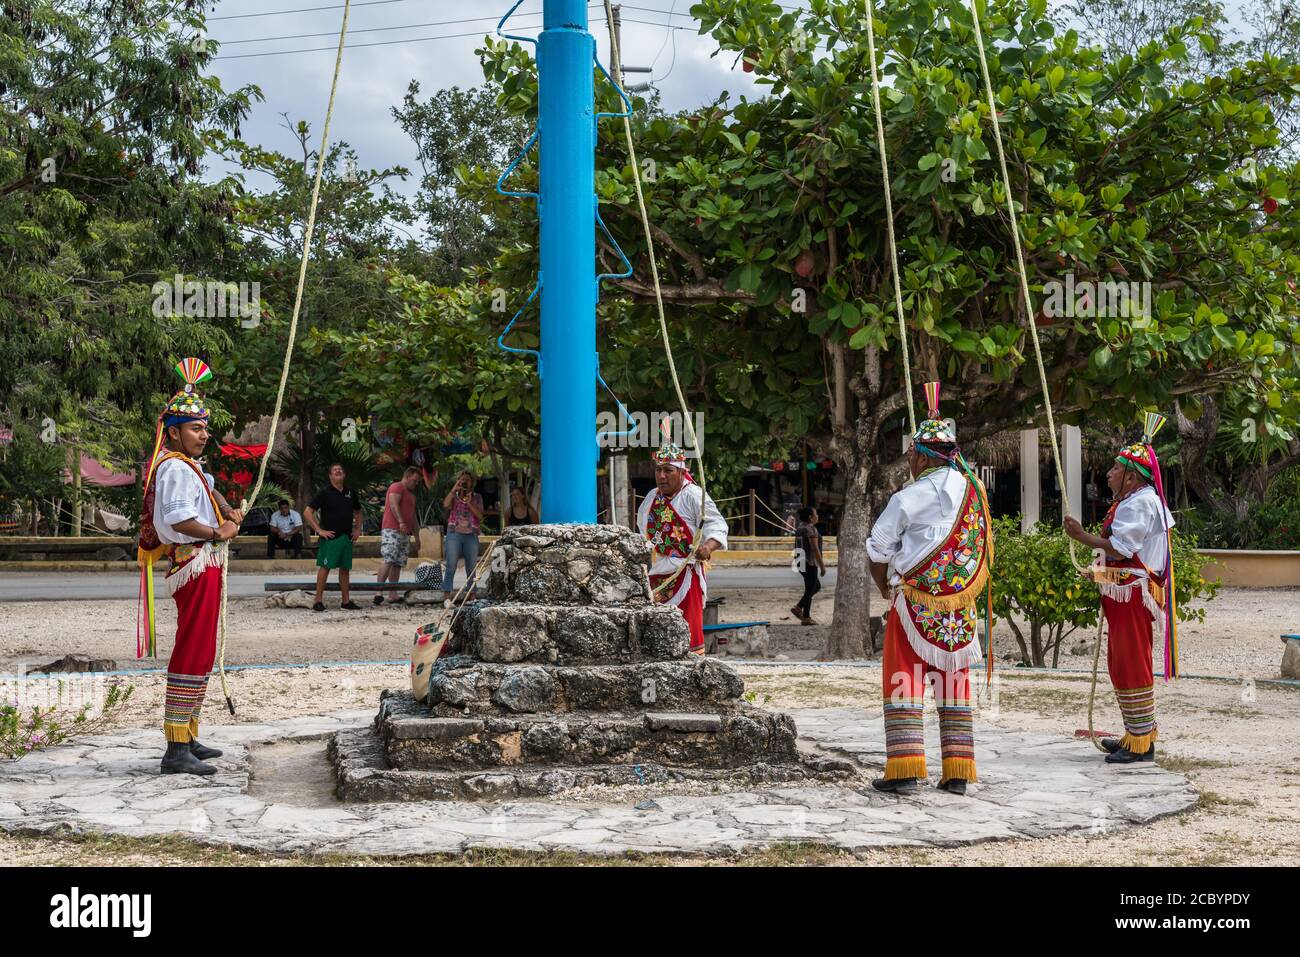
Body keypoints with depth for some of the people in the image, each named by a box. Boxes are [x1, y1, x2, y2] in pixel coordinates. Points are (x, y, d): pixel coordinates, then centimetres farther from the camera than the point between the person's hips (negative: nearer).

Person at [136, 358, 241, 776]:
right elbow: (178, 518, -29)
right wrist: (219, 533, -16)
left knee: (199, 653, 17)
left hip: (204, 565, 11)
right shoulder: (175, 468, -15)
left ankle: (187, 738, 26)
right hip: (195, 565, -11)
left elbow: (208, 492, 39)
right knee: (194, 654, -13)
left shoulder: (190, 466, 18)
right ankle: (177, 749, -13)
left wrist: (228, 513, 21)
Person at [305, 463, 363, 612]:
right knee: (325, 567, -7)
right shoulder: (325, 492, -4)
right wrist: (319, 530, -11)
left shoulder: (350, 493, 13)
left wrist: (357, 530, 15)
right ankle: (318, 600, -5)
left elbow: (358, 512, 28)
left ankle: (346, 601, 14)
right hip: (330, 537, -6)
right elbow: (309, 512, -7)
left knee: (345, 568, 9)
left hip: (347, 537, 6)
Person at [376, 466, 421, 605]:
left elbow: (413, 516, 33)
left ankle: (392, 595, 3)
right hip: (392, 530, -9)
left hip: (405, 533, 9)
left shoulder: (411, 494, 28)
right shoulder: (397, 487, -1)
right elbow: (394, 505, -18)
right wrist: (401, 522, -31)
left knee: (398, 564, 4)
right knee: (388, 560, -19)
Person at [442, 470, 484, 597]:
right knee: (451, 567, -9)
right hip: (454, 535, -2)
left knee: (471, 568, 5)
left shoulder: (477, 497, 12)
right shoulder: (453, 496, 9)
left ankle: (472, 596, 11)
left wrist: (469, 503, -12)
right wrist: (454, 488, -14)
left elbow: (480, 515, 0)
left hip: (471, 535, 2)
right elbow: (446, 505, -13)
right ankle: (447, 596, -11)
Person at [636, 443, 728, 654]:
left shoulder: (693, 495, -9)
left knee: (688, 629, -8)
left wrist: (708, 545, -35)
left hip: (684, 573, -7)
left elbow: (716, 524, -17)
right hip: (655, 573, 7)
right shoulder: (651, 498, 14)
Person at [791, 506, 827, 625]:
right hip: (810, 563, -9)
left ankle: (798, 607, 12)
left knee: (817, 586, 19)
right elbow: (815, 549, -19)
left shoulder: (799, 529, 12)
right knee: (810, 590, -1)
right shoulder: (811, 529, -15)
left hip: (801, 562, 9)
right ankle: (806, 618, 4)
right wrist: (822, 566, -15)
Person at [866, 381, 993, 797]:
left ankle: (904, 768, -5)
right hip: (961, 605, 5)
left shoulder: (908, 498, -11)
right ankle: (957, 772, 11)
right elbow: (982, 547, 13)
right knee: (954, 683, 11)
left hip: (915, 602, -5)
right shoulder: (974, 490, 6)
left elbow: (878, 553, -4)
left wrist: (885, 588, 14)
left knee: (904, 681, 0)